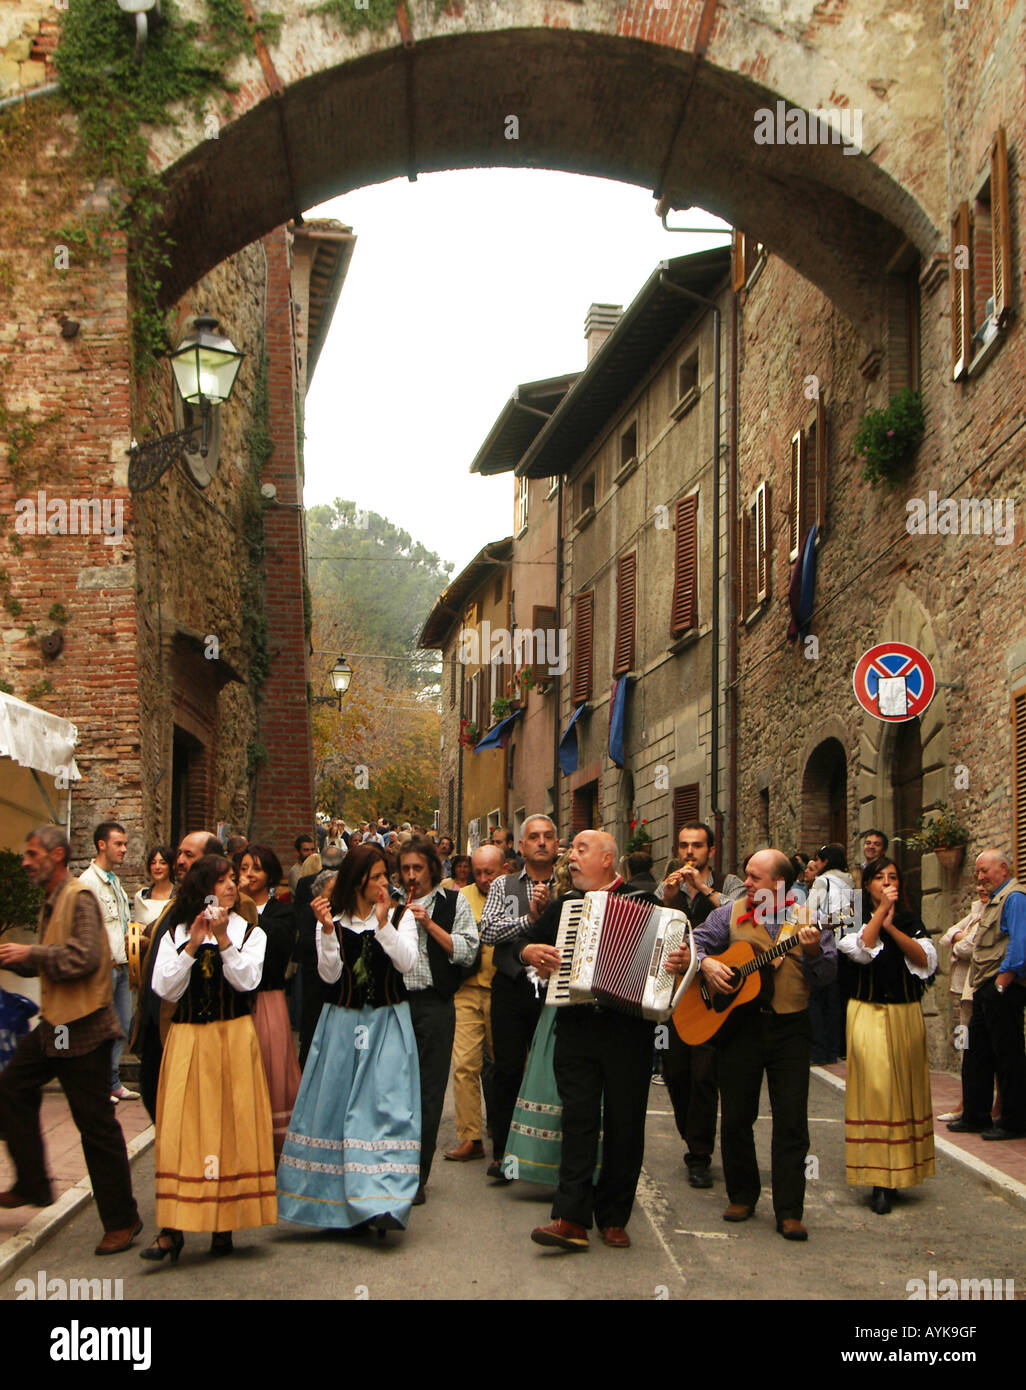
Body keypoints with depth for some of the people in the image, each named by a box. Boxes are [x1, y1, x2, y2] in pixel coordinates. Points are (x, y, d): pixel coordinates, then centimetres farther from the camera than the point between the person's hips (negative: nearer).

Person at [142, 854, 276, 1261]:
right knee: (180, 1127, -7)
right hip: (187, 1040, 0)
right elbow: (165, 990, -2)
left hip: (234, 1040, 0)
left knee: (232, 1127, -1)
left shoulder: (250, 933, 9)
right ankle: (172, 1229, -7)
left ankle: (224, 1225, 8)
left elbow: (247, 980, -8)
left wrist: (223, 939, -16)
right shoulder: (175, 934, 10)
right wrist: (192, 945, -9)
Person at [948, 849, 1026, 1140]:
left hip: (1002, 991, -10)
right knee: (975, 1054, 13)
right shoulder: (994, 900, 20)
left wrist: (1002, 983, -20)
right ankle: (975, 1117, 20)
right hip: (985, 991, 10)